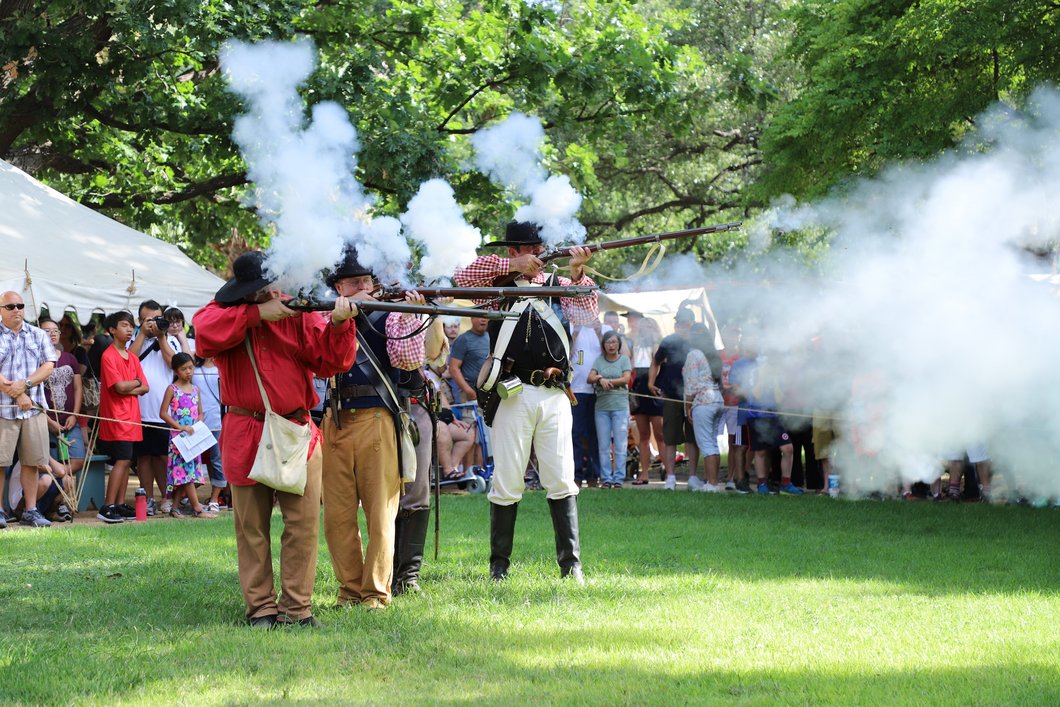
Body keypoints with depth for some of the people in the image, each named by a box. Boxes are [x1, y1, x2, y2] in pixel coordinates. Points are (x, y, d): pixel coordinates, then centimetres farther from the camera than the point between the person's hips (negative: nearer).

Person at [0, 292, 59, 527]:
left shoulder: (38, 336, 13)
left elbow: (48, 366, 4)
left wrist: (25, 384, -11)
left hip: (33, 408, 3)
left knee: (31, 461, 4)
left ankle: (31, 510, 10)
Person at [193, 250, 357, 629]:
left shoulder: (298, 311, 4)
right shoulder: (221, 313, 3)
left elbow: (330, 360, -3)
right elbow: (205, 333, -20)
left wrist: (339, 324, -21)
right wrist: (257, 314, -20)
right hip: (245, 437, -1)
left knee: (303, 524, -2)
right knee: (252, 528, 5)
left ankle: (296, 608, 6)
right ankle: (261, 608, 12)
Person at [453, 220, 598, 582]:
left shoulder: (559, 285, 15)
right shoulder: (499, 281, 10)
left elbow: (588, 317, 2)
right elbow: (460, 278, -6)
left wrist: (577, 273, -10)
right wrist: (513, 266, -7)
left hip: (555, 396, 2)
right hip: (514, 394, -2)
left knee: (562, 481, 1)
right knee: (506, 484, 0)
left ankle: (571, 563, 4)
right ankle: (499, 563, 8)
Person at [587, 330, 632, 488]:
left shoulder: (624, 359, 6)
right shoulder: (599, 360, 12)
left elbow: (626, 379, -6)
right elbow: (590, 378, 2)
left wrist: (606, 381, -7)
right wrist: (600, 379, -17)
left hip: (620, 405, -2)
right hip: (602, 406, 2)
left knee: (620, 445, -4)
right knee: (604, 446, 2)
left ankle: (618, 479, -1)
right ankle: (606, 479, 6)